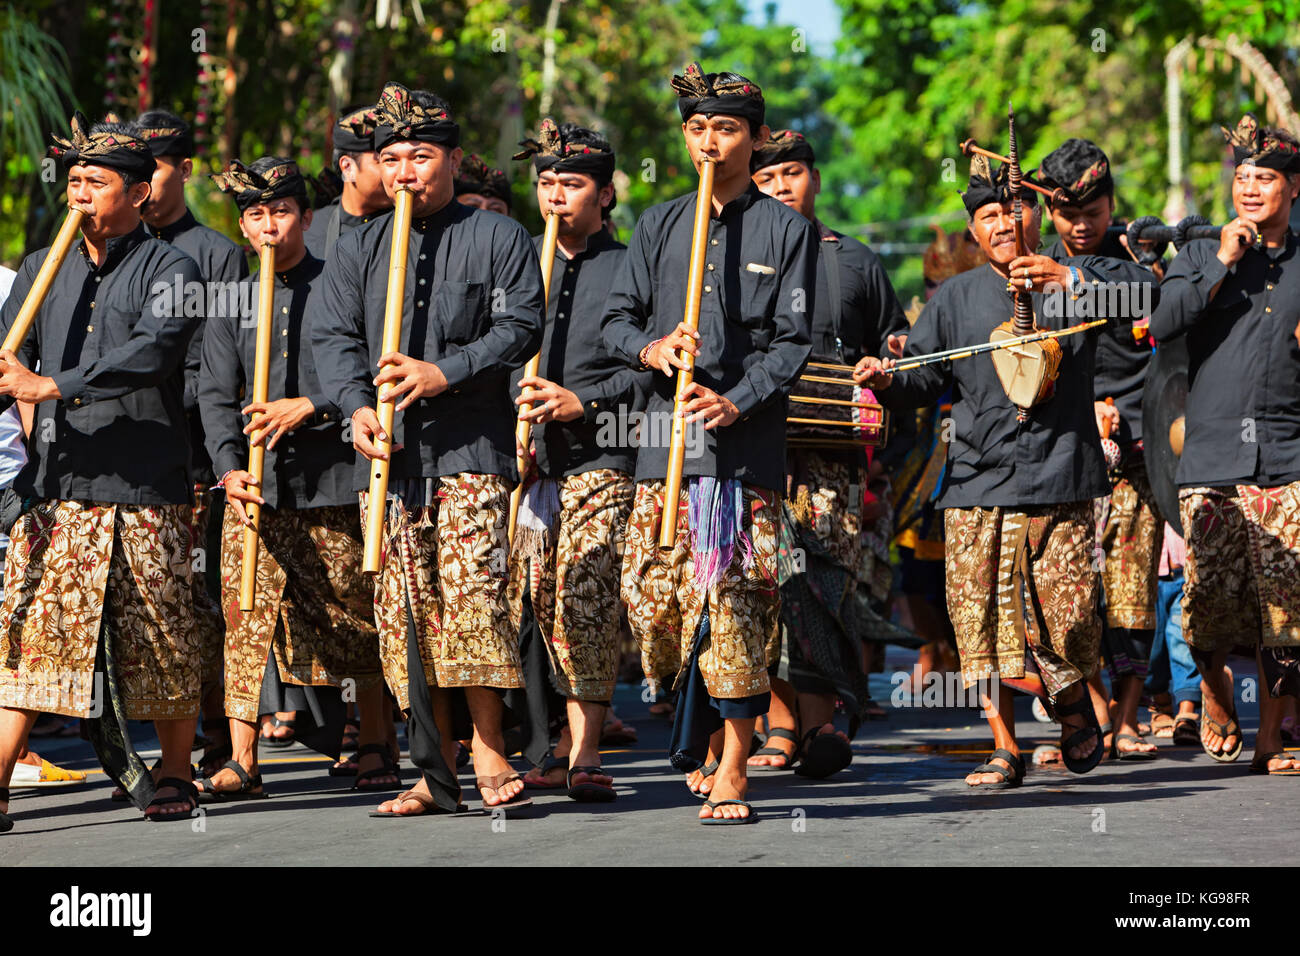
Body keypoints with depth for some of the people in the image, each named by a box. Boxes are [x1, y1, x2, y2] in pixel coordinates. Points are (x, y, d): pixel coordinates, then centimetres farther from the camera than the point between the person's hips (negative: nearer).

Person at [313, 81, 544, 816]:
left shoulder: (498, 237, 6)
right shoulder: (358, 249, 16)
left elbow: (520, 328, -3)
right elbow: (335, 337, 8)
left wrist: (444, 373, -15)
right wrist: (358, 406, -10)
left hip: (472, 445, -4)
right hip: (390, 452, 4)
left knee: (472, 592, -14)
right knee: (407, 605, 2)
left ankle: (488, 756, -7)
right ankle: (437, 773, 6)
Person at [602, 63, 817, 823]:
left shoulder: (786, 230, 4)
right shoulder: (659, 225, 15)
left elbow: (792, 341, -1)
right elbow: (619, 318, 14)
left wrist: (738, 402, -16)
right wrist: (653, 349, -9)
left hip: (748, 442, -3)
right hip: (665, 440, 3)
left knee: (737, 604, -8)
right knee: (652, 595, 1)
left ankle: (731, 767, -2)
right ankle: (703, 726, 25)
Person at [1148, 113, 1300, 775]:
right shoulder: (1201, 255, 12)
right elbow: (1163, 324, -4)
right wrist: (1223, 266, -6)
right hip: (1211, 455, 0)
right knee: (1208, 603, -6)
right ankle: (1215, 696, 23)